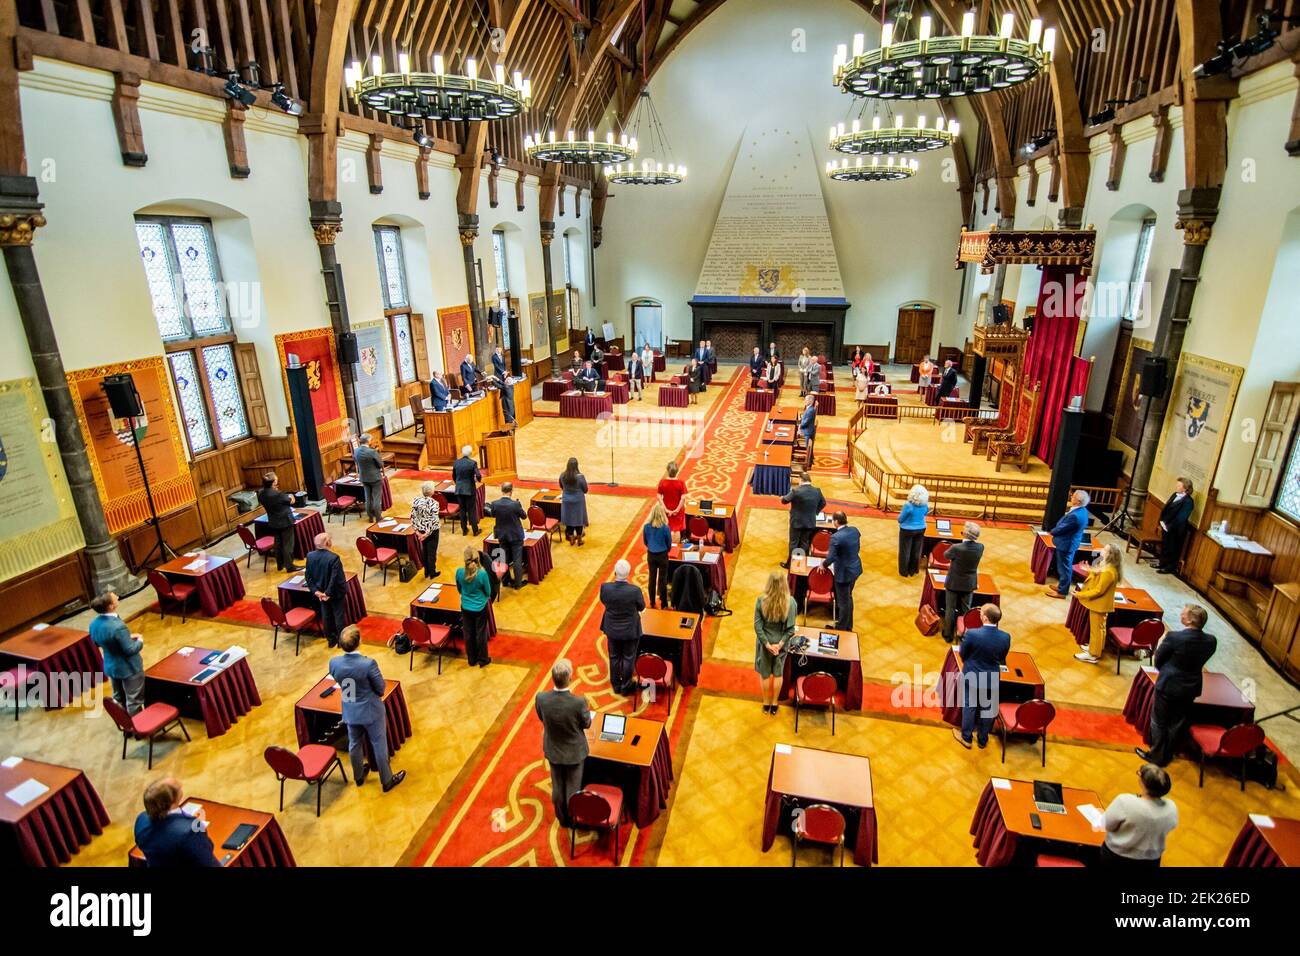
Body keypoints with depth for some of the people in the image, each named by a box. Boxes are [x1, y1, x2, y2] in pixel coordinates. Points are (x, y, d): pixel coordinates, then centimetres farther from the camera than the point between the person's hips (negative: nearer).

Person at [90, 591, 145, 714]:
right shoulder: (118, 626, -33)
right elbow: (130, 650, -27)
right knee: (134, 699, 9)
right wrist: (140, 641, -6)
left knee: (119, 697, 25)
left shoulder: (94, 624, -7)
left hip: (111, 667, 8)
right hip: (129, 668, -8)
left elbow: (97, 643, 11)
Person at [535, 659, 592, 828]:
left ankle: (562, 818, 48)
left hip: (553, 750, 3)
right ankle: (574, 820, 43)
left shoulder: (540, 698, -27)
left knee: (558, 787, 26)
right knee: (573, 788, 22)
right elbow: (586, 724, -15)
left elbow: (542, 719, -5)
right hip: (575, 751, -2)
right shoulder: (579, 702, -35)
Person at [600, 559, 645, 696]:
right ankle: (626, 687, 35)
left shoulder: (605, 587, -23)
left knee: (614, 657, 22)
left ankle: (616, 685, 40)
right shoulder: (635, 590, -29)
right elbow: (641, 607, -10)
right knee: (628, 658, 19)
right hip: (630, 630, -2)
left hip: (612, 629, 2)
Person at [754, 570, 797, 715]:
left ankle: (766, 704, 36)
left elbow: (757, 626, -18)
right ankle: (774, 705, 35)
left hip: (764, 642, -1)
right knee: (778, 673, 22)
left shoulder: (761, 600, -22)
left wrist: (767, 644, -12)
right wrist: (780, 643, -11)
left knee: (764, 674, 20)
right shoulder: (791, 602, -20)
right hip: (781, 642, 1)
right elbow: (791, 628, -17)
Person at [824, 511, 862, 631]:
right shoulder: (854, 530, -4)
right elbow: (857, 548, 9)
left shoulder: (836, 537, -27)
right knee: (848, 597, 25)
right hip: (855, 569, 8)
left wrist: (823, 565, -4)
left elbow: (831, 558, -24)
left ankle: (842, 629, 25)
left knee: (843, 602, 8)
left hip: (844, 573, -8)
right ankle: (848, 626, 41)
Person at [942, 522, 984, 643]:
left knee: (950, 610, 12)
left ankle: (948, 635, 24)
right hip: (969, 584, 3)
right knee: (966, 610, 18)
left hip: (953, 583, -3)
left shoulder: (956, 548, -27)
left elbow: (946, 556, -6)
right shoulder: (980, 547, -14)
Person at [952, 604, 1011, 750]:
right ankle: (982, 739, 37)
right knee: (987, 709, 20)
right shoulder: (1005, 637, -18)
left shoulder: (971, 634, -28)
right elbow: (1001, 659, -1)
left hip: (972, 676, -3)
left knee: (969, 707, 17)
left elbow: (962, 654, -11)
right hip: (992, 679, 3)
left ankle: (966, 738, 32)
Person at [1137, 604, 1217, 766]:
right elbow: (1200, 662, 4)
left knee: (1159, 722, 14)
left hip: (1168, 686, -5)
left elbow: (1157, 662, -12)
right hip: (1191, 688, 5)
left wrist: (1160, 645, 6)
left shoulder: (1173, 637, -25)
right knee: (1177, 724, 20)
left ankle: (1157, 756, 27)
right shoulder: (1211, 641, -11)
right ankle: (1167, 756, 35)